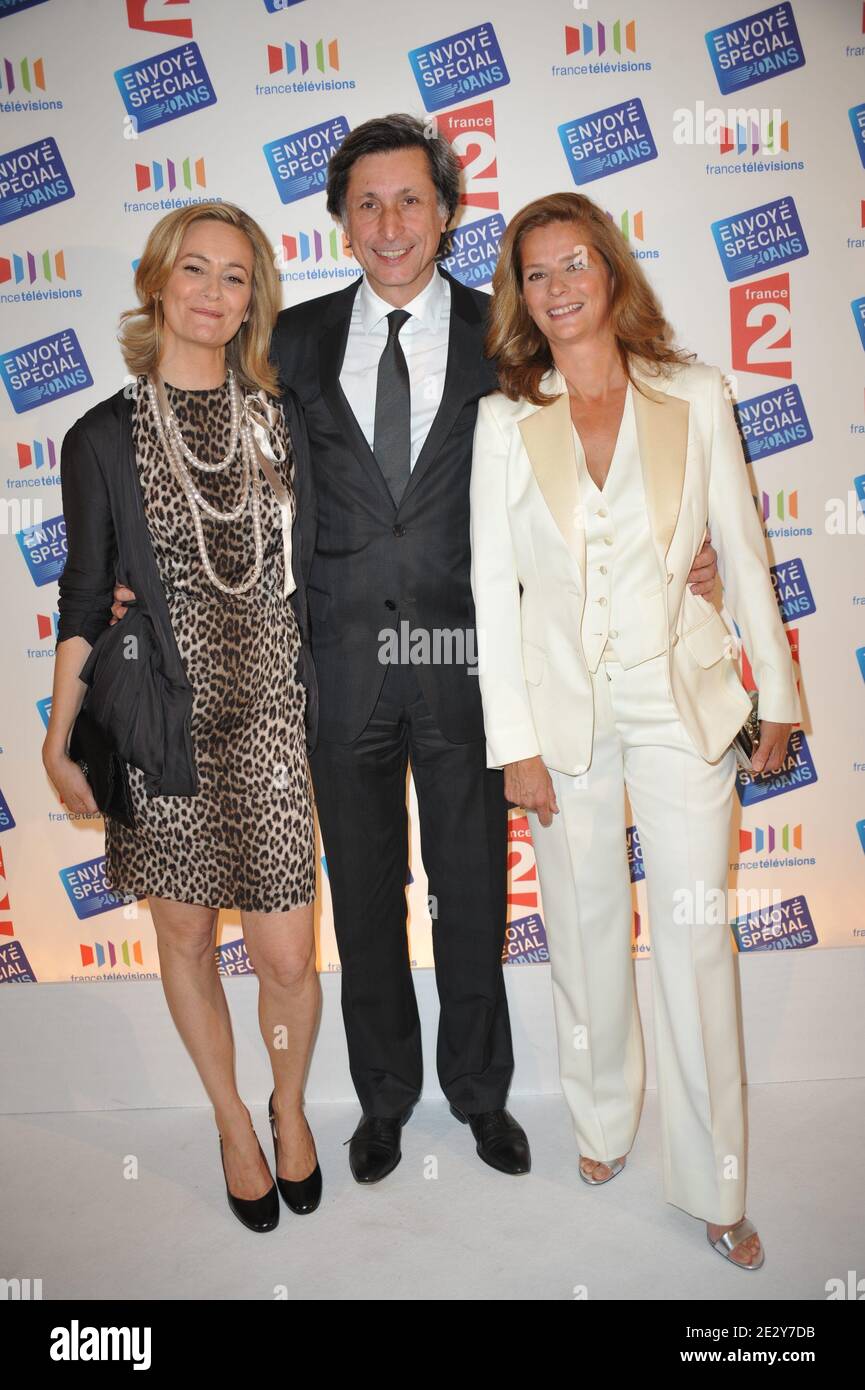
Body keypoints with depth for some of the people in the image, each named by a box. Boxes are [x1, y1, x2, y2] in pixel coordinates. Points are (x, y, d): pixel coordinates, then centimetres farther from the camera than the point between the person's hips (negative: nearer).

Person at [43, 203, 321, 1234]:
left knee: (287, 959, 3)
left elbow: (305, 578, 8)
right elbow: (85, 599, 4)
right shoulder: (104, 438, 0)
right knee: (186, 936, 13)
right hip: (161, 722, 0)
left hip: (267, 713, 1)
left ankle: (291, 1106, 36)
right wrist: (60, 737, 5)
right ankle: (233, 1123, 39)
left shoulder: (279, 422, 5)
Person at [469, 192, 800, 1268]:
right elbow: (493, 586, -3)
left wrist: (776, 693, 6)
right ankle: (602, 1119, 37)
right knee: (586, 926, 13)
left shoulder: (695, 397, -1)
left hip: (681, 700, 0)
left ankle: (713, 1185, 21)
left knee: (696, 934, 4)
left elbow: (741, 549, 4)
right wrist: (514, 741, -5)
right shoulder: (505, 419, -1)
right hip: (565, 704, 1)